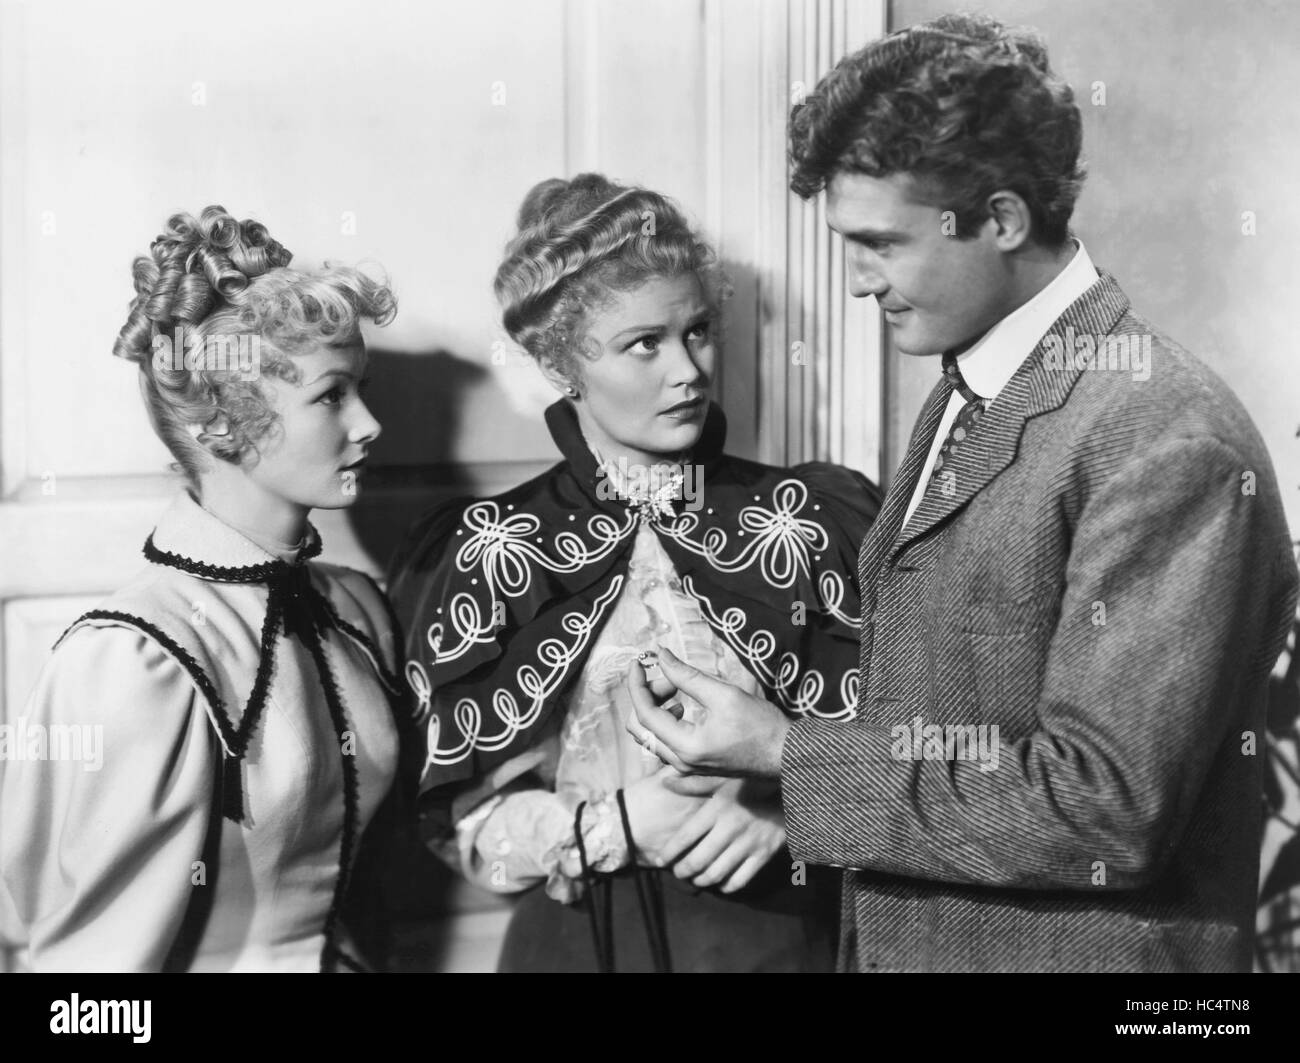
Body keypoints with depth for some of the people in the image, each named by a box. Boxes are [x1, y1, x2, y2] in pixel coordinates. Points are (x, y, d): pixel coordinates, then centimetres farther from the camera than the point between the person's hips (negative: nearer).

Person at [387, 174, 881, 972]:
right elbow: (464, 821, -4)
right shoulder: (485, 551, -5)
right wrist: (618, 827, -18)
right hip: (584, 937, -1)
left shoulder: (819, 518, -3)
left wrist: (785, 803, -16)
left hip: (780, 931, 1)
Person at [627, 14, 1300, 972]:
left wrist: (787, 756, -20)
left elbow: (1106, 809, -24)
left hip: (1075, 950, -8)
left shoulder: (1172, 444, -21)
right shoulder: (962, 398, 7)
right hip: (898, 935, 8)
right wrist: (768, 796, -4)